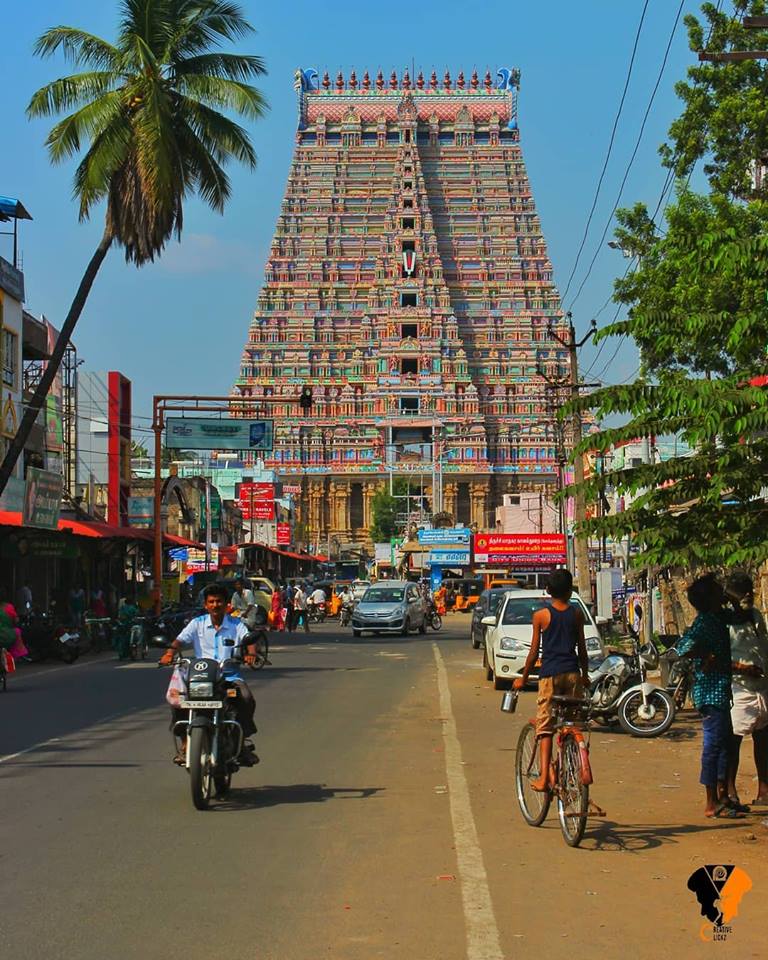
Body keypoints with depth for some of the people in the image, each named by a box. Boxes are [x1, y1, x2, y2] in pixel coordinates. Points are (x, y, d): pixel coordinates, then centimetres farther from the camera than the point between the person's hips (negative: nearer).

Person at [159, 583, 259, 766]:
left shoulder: (236, 625, 7)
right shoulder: (197, 624, 8)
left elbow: (248, 639, -7)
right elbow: (180, 639, -3)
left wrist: (251, 653, -30)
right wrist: (170, 652, -25)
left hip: (230, 676, -1)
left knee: (247, 699, -28)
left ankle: (244, 739, -9)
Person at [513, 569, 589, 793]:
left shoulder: (541, 615, -2)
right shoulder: (577, 614, 4)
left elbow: (534, 652, 0)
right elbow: (582, 649, 9)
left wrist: (523, 678, 11)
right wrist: (585, 675, 23)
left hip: (549, 675, -2)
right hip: (573, 673, 2)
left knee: (545, 727, 0)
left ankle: (544, 776, -9)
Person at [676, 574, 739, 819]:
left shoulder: (717, 618, 12)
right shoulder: (704, 621, -17)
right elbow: (683, 648, -30)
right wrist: (707, 657, -19)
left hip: (720, 690, 10)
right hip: (711, 691, -10)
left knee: (724, 743, 16)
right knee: (714, 745, -5)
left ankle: (722, 798, 25)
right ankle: (712, 805, 0)